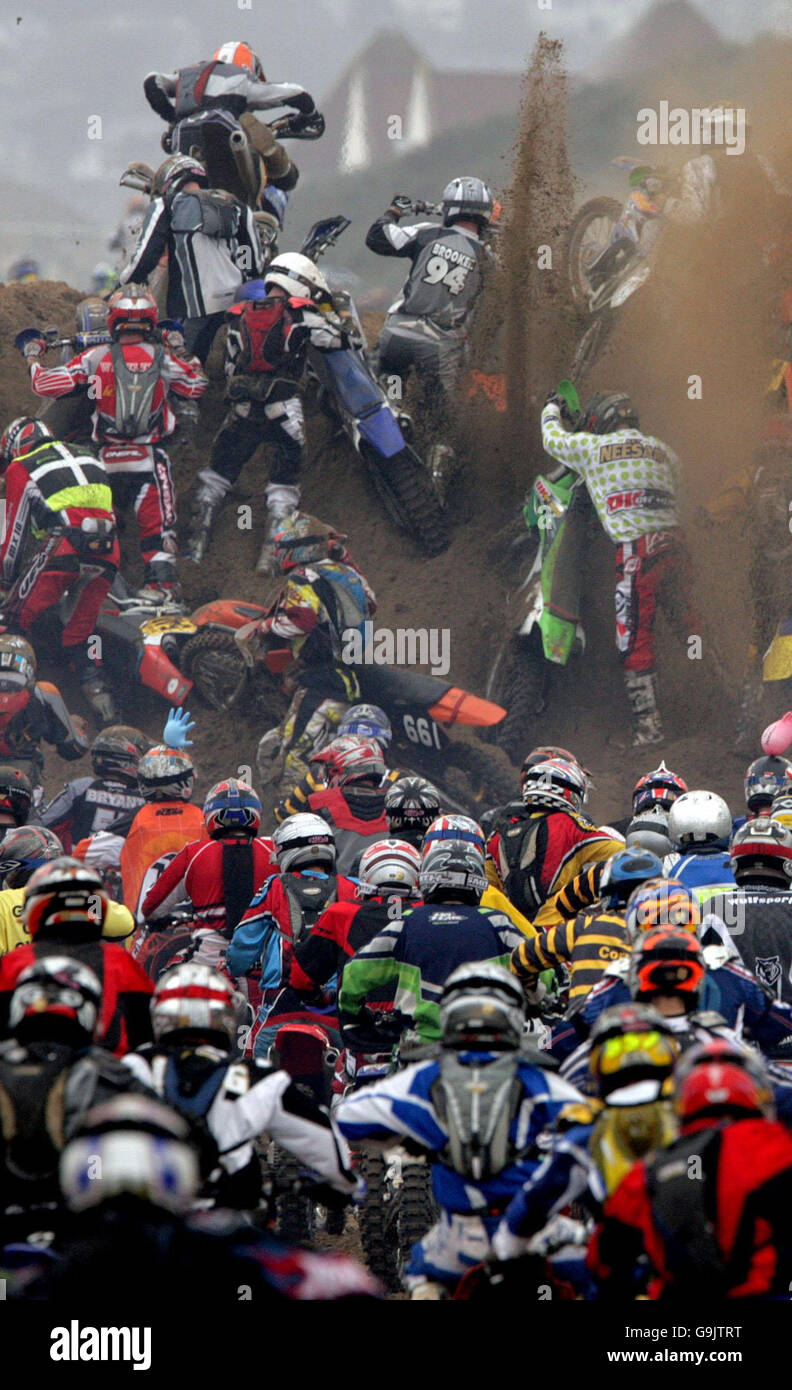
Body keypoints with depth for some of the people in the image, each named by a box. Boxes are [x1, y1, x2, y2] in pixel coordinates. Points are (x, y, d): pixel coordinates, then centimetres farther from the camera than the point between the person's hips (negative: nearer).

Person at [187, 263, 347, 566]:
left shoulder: (238, 317, 10)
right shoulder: (300, 315, -3)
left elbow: (230, 368, 13)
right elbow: (338, 340, 5)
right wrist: (328, 310, 21)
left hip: (241, 411, 3)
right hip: (284, 411, -3)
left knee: (218, 473, 17)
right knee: (284, 484, 9)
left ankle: (198, 538, 12)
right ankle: (271, 551, 2)